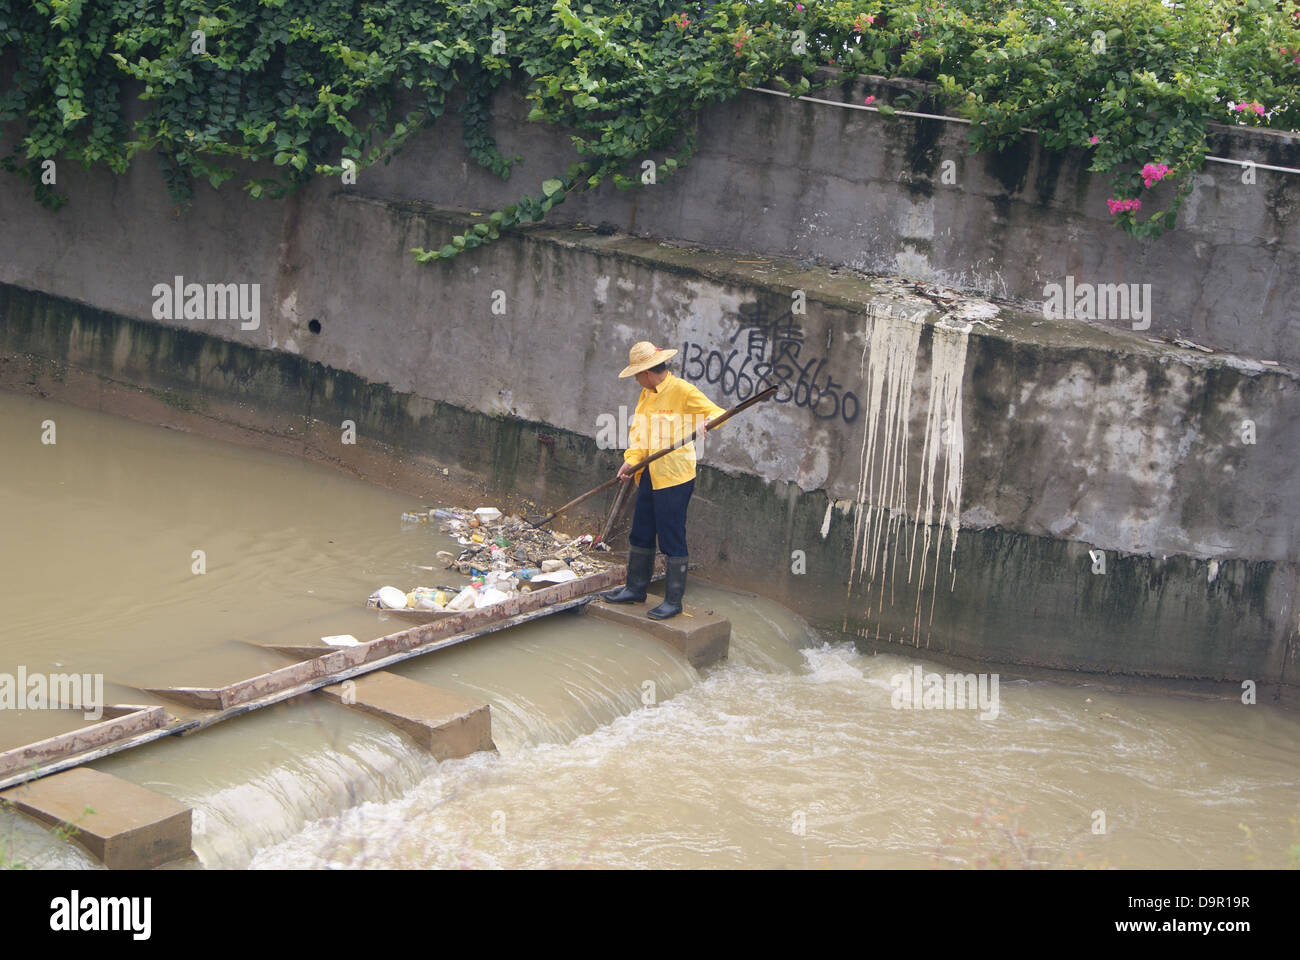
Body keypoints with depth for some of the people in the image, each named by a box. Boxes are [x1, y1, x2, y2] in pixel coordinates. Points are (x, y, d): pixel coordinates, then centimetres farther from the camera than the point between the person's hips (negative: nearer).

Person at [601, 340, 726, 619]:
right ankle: (635, 589, 31)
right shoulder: (646, 395, 13)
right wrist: (631, 460, -3)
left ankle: (674, 601, 6)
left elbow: (717, 412, -13)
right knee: (640, 535, 17)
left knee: (672, 541, -2)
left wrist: (708, 420, -36)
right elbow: (638, 431, 13)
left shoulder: (683, 391, -11)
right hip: (649, 477, 8)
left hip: (675, 478, -8)